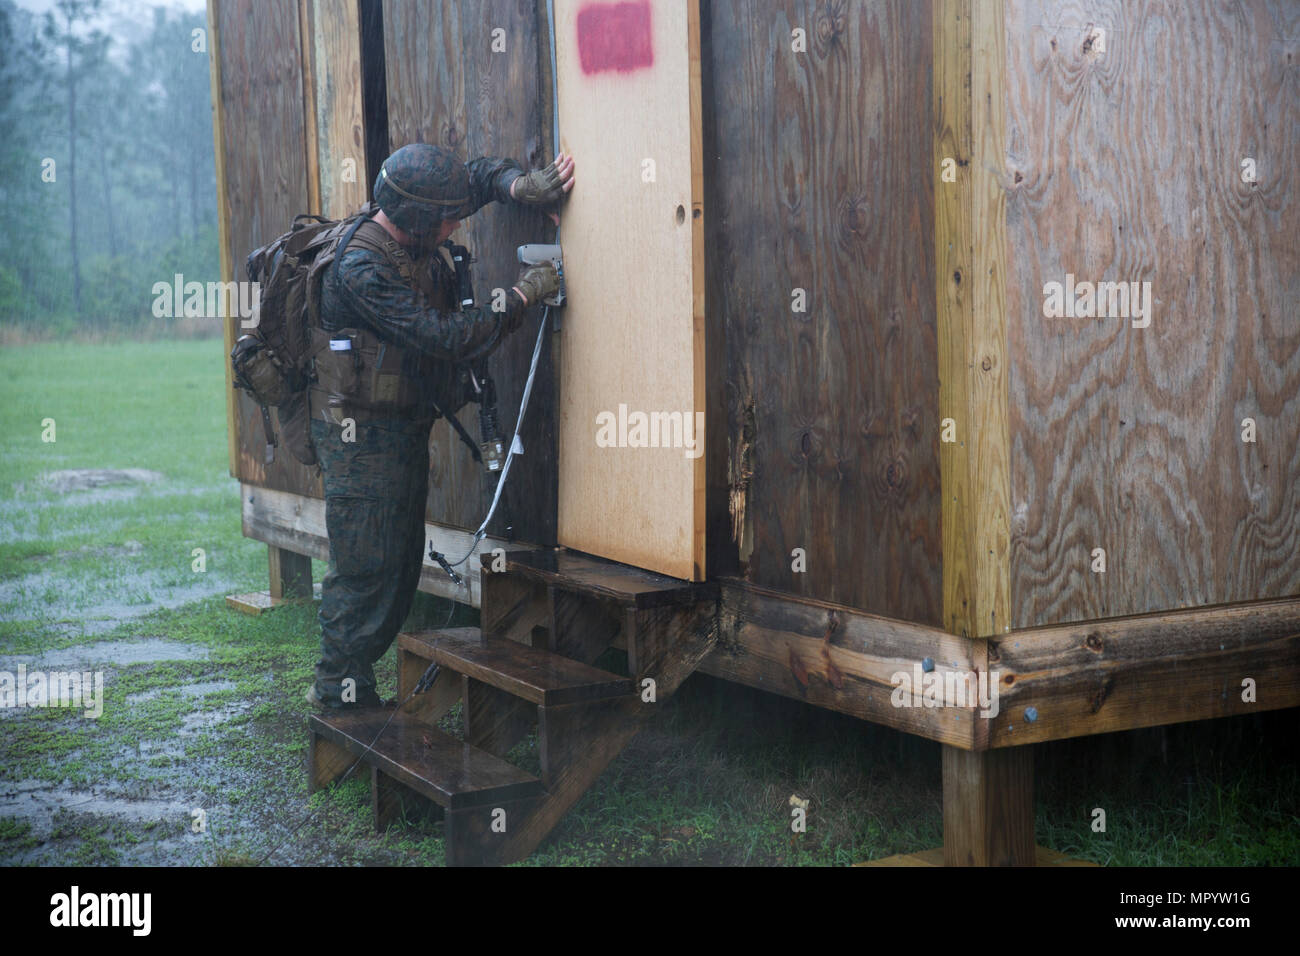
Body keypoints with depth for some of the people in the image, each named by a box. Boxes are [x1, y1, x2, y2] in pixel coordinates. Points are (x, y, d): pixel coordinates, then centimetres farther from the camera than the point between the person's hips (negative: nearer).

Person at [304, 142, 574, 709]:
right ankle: (340, 694, 5)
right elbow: (442, 335, -27)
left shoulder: (413, 231, 2)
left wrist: (523, 186, -7)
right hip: (362, 434, -9)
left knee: (400, 563, 13)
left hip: (405, 426, 9)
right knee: (367, 569, -6)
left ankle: (345, 683, 22)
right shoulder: (362, 269, -24)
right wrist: (522, 296, -22)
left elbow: (480, 176, 14)